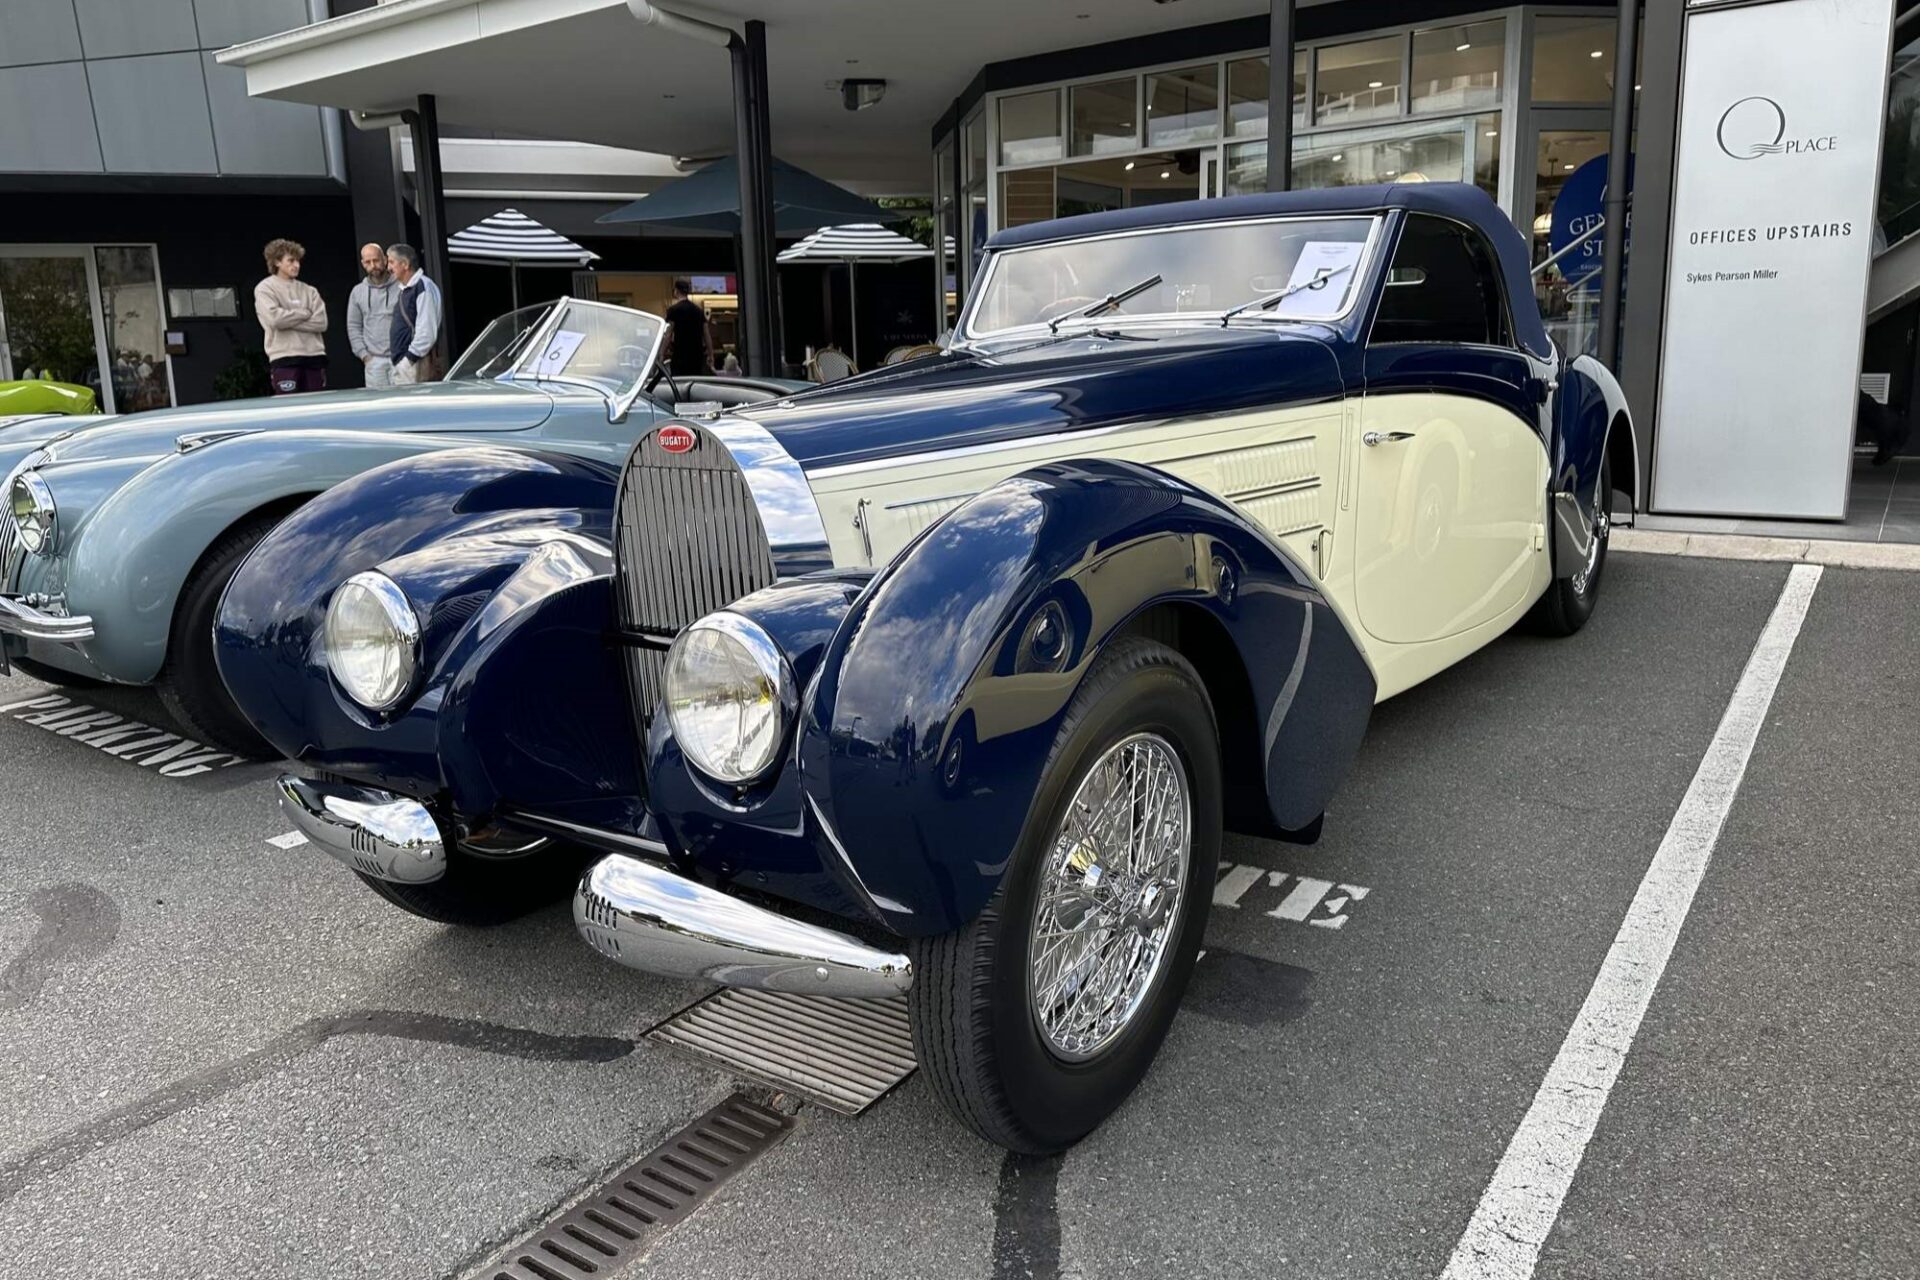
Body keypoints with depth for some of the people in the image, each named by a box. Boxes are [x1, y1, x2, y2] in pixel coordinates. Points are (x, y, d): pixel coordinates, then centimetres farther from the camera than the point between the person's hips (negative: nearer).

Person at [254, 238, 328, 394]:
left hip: (314, 356, 4)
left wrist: (289, 321, -6)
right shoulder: (265, 288, 4)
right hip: (284, 358, -4)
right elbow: (275, 318, -12)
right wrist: (304, 314, -2)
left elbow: (321, 322, 1)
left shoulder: (309, 290, 15)